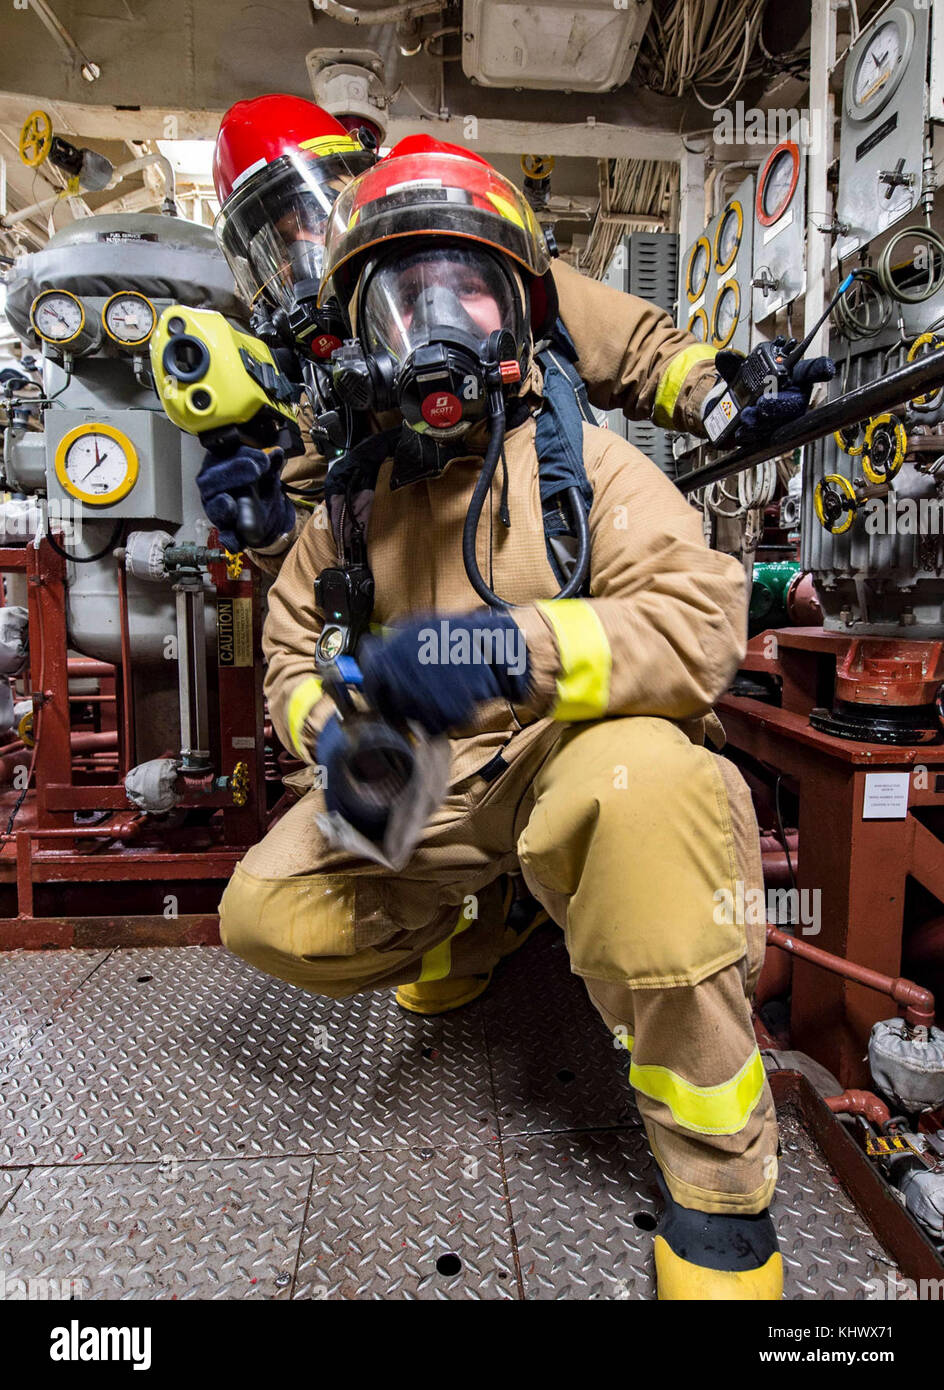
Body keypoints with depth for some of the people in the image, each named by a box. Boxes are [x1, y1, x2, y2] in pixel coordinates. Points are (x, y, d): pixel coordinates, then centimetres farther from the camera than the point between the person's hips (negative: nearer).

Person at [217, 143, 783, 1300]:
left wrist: (510, 643, -37)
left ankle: (720, 1178, -19)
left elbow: (699, 620, -21)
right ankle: (479, 928, 22)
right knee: (265, 916, -7)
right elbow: (294, 636, 12)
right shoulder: (359, 493, 8)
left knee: (643, 779, -40)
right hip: (431, 787, 6)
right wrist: (329, 729, -13)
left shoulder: (582, 462, -8)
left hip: (571, 761, -5)